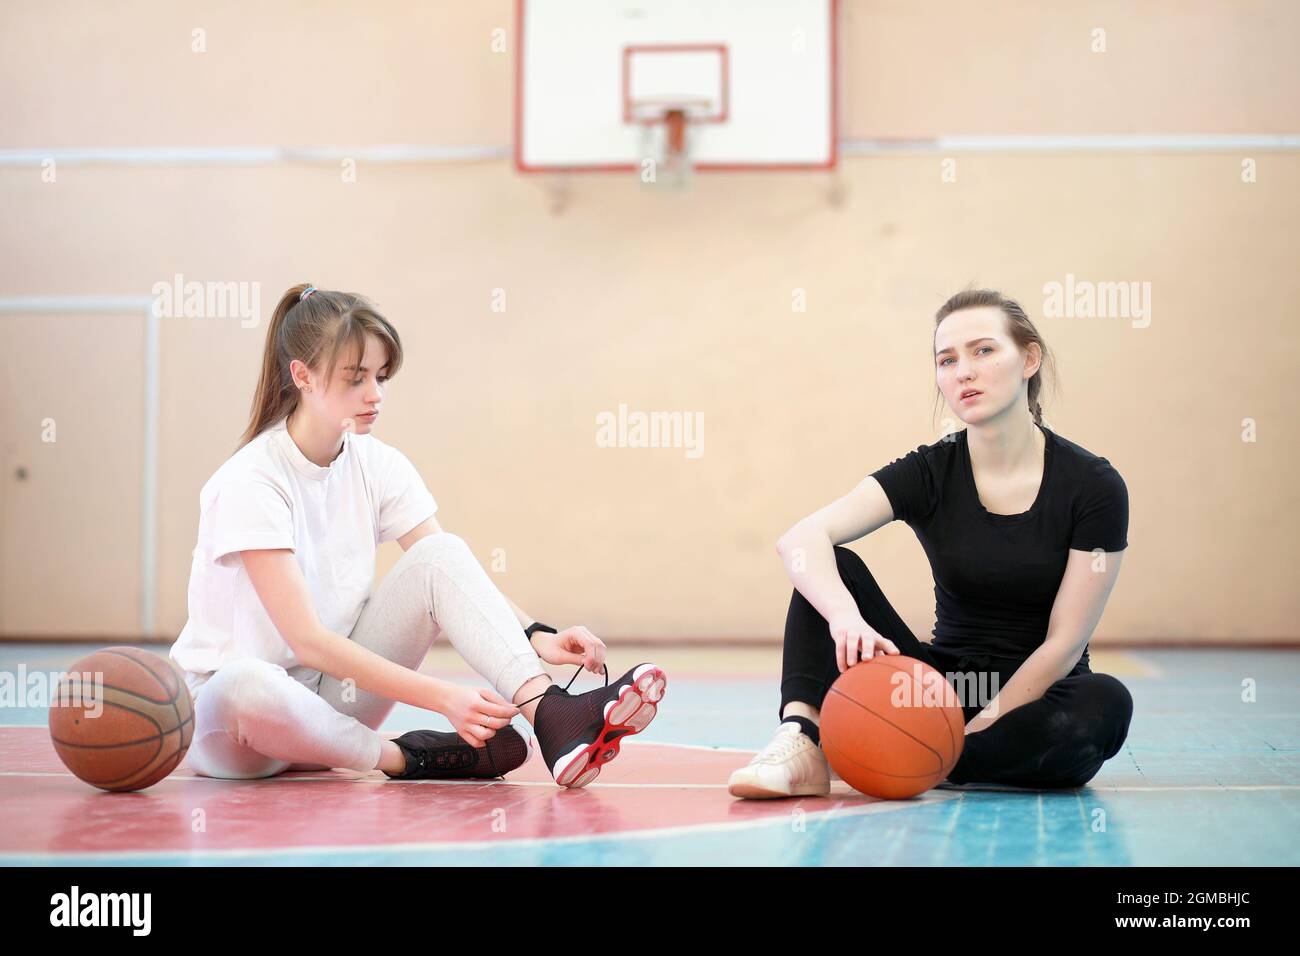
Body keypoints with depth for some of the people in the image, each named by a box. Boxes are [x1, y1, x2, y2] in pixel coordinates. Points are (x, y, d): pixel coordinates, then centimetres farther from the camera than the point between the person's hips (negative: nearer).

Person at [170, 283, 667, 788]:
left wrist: (538, 637, -29)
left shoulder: (379, 466, 0)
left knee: (440, 554, -16)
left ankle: (553, 714, -36)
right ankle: (409, 758, -21)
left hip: (334, 688, 6)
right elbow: (307, 638, -28)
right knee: (247, 687, -44)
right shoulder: (250, 481, -20)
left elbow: (454, 573, -8)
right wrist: (443, 697, -37)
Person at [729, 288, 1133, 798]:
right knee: (831, 567, -13)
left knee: (1105, 703, -37)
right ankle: (801, 742, -33)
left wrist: (976, 730, -20)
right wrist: (846, 616, -42)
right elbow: (800, 539, -21)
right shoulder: (929, 473, -5)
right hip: (945, 685, 2)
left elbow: (1064, 641, -12)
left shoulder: (1094, 487, -11)